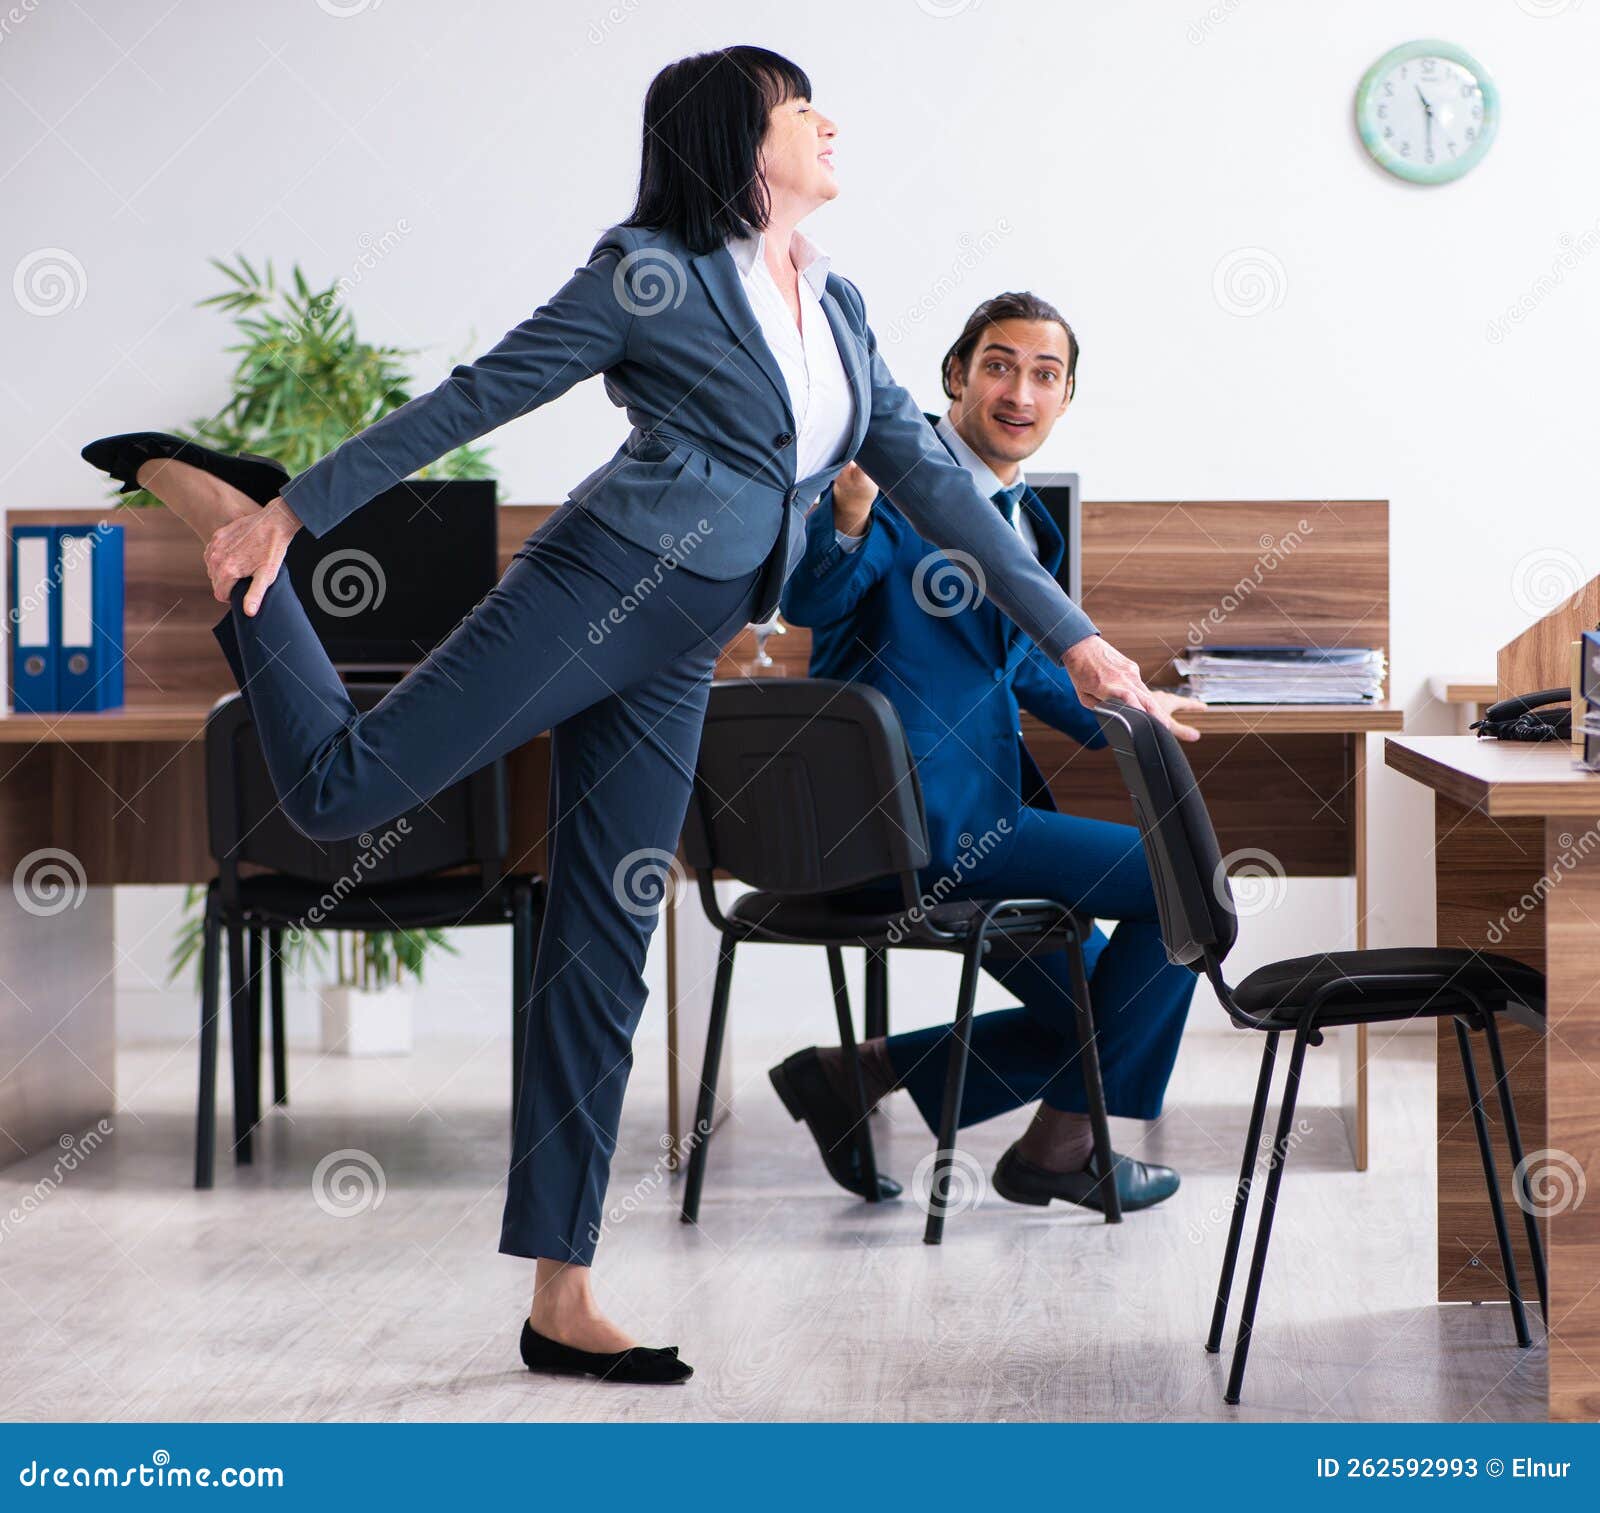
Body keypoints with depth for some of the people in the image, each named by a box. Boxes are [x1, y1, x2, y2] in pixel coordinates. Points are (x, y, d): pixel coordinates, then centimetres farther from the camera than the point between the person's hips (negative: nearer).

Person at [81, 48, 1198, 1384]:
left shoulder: (837, 307, 17)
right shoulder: (653, 275, -3)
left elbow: (932, 476, 18)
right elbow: (474, 399, -1)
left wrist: (1073, 635, 14)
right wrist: (292, 513, -1)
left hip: (673, 664, 6)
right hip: (600, 586, -6)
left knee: (604, 962, 5)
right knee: (344, 787, -15)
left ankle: (562, 1302, 7)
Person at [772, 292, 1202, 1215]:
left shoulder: (1020, 512, 15)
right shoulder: (903, 474, -12)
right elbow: (809, 603, -26)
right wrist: (850, 516, -44)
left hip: (972, 810, 10)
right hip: (922, 817, -10)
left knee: (1089, 1016, 16)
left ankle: (857, 1074, 14)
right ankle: (1061, 1144, -2)